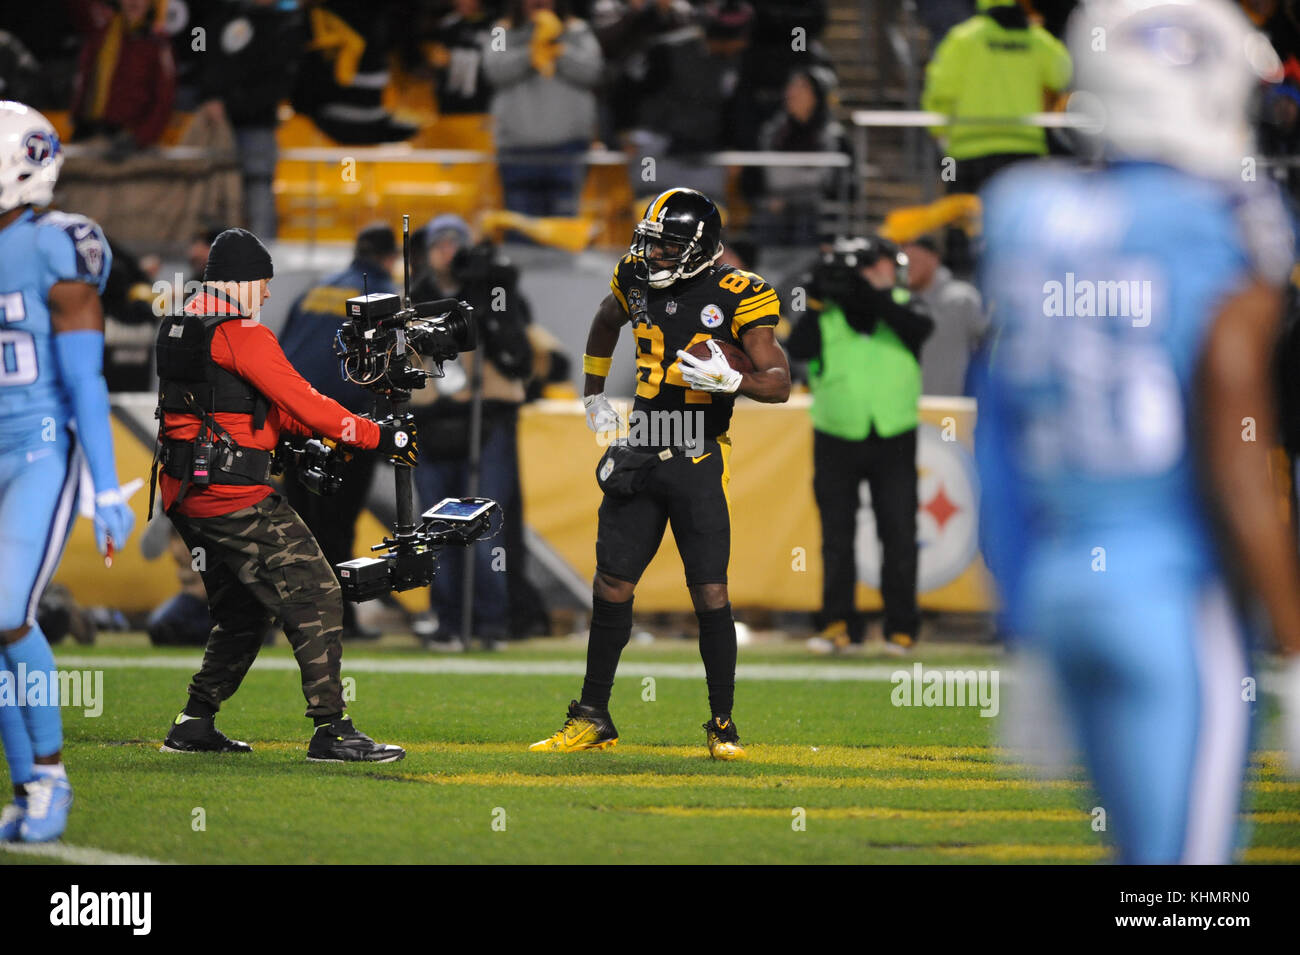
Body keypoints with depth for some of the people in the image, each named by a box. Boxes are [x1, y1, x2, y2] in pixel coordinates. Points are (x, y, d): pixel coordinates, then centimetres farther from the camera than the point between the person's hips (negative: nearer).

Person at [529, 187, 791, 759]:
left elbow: (779, 383, -11)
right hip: (639, 454, 5)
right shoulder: (637, 283, 5)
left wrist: (731, 380, -29)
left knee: (710, 594, -6)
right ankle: (593, 720, 15)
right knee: (611, 586, 5)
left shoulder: (734, 298, -10)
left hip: (698, 460, -5)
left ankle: (722, 725, 6)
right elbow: (604, 326, 29)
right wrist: (594, 399, 28)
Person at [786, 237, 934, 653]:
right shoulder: (826, 313, -2)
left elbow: (920, 328, -21)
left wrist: (874, 297, -28)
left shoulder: (900, 303, 2)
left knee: (899, 536, 1)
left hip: (894, 442, 1)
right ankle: (838, 624, 8)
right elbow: (798, 349, -18)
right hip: (837, 442, -1)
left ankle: (901, 627, 9)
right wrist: (815, 302, -23)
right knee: (837, 536, 2)